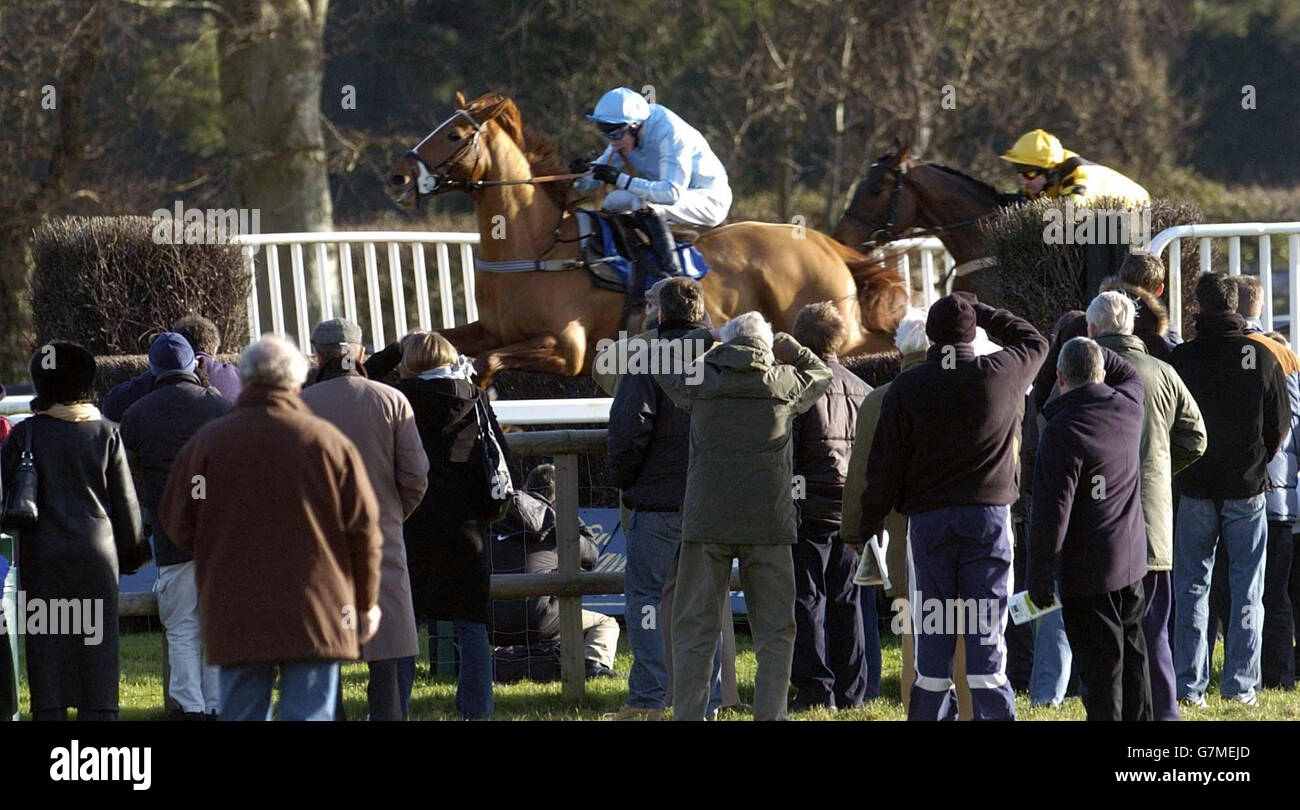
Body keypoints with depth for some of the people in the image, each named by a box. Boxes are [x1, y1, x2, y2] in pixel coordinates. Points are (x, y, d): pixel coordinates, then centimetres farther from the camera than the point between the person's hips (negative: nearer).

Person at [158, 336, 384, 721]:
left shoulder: (207, 442, 1)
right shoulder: (328, 441, -1)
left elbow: (177, 525, 6)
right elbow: (364, 529, 3)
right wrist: (366, 602, 15)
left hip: (234, 617, 1)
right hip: (314, 615, -1)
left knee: (241, 715, 6)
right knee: (309, 715, -1)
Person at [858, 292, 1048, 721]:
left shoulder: (906, 388, -1)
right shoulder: (1003, 374, -1)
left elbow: (885, 467, 0)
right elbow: (1034, 340, 22)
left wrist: (870, 525, 8)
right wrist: (982, 313, 24)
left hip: (928, 520, 0)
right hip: (989, 516, 0)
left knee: (932, 638, 5)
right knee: (986, 636, -1)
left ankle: (931, 715, 6)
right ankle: (993, 712, -5)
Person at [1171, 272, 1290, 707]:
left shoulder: (1181, 358, -8)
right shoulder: (1262, 358, -6)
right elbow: (1280, 423, 1)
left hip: (1195, 488, 0)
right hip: (1247, 487, 0)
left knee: (1192, 586, 7)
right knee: (1246, 588, 7)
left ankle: (1189, 683, 5)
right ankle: (1240, 683, 4)